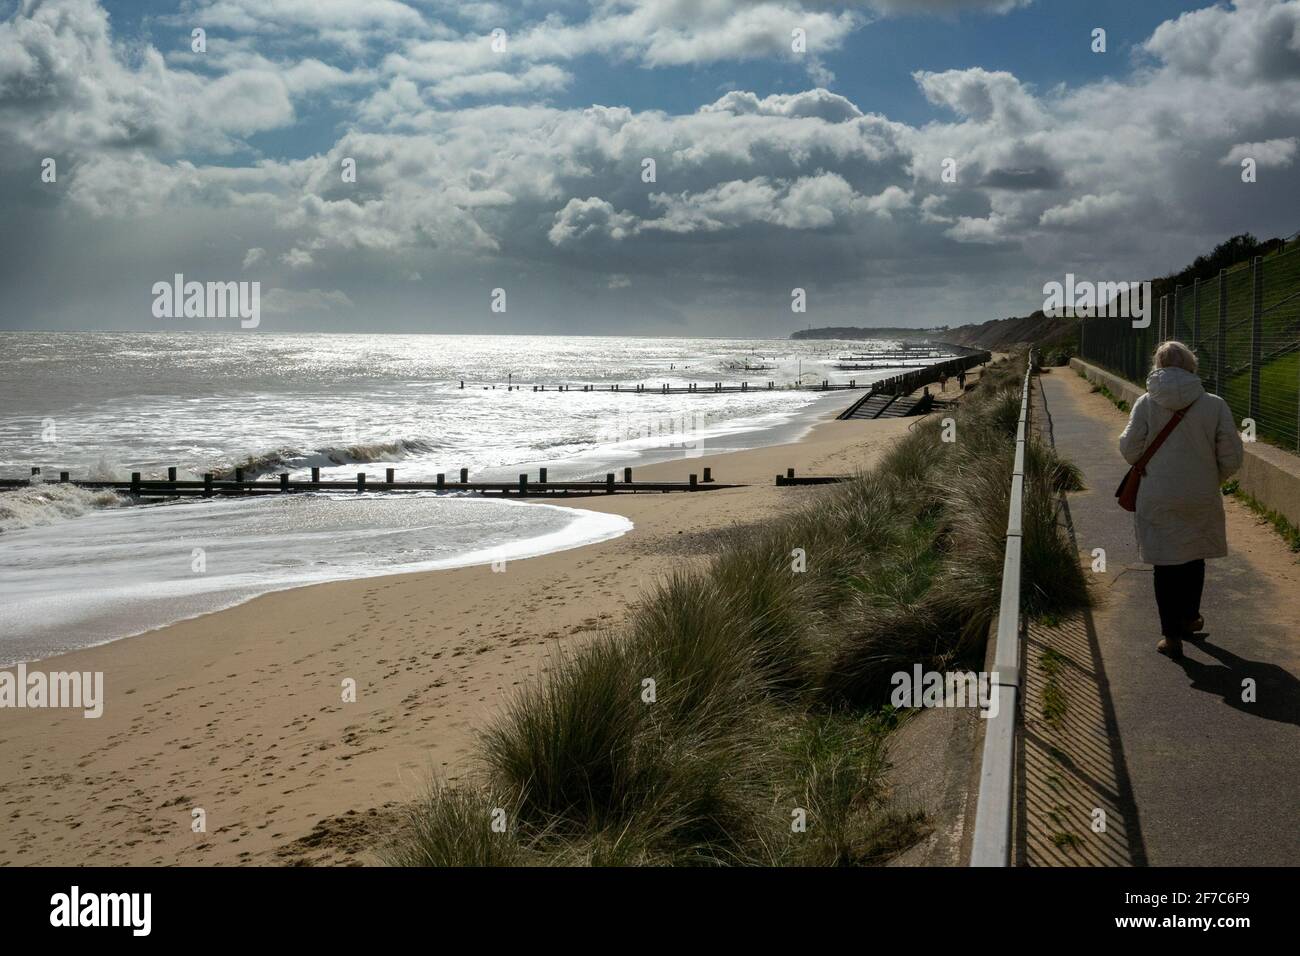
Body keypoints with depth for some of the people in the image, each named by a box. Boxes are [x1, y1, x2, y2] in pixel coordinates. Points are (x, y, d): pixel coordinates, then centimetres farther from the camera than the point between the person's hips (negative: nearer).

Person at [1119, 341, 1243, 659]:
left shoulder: (1146, 404, -10)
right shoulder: (1215, 405, -9)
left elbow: (1130, 450, -7)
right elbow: (1232, 459, -6)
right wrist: (1212, 479, 13)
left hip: (1158, 499, -1)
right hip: (1201, 499, 1)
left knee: (1166, 565, 8)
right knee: (1194, 559, 22)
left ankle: (1171, 635, 10)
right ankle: (1189, 619, 38)